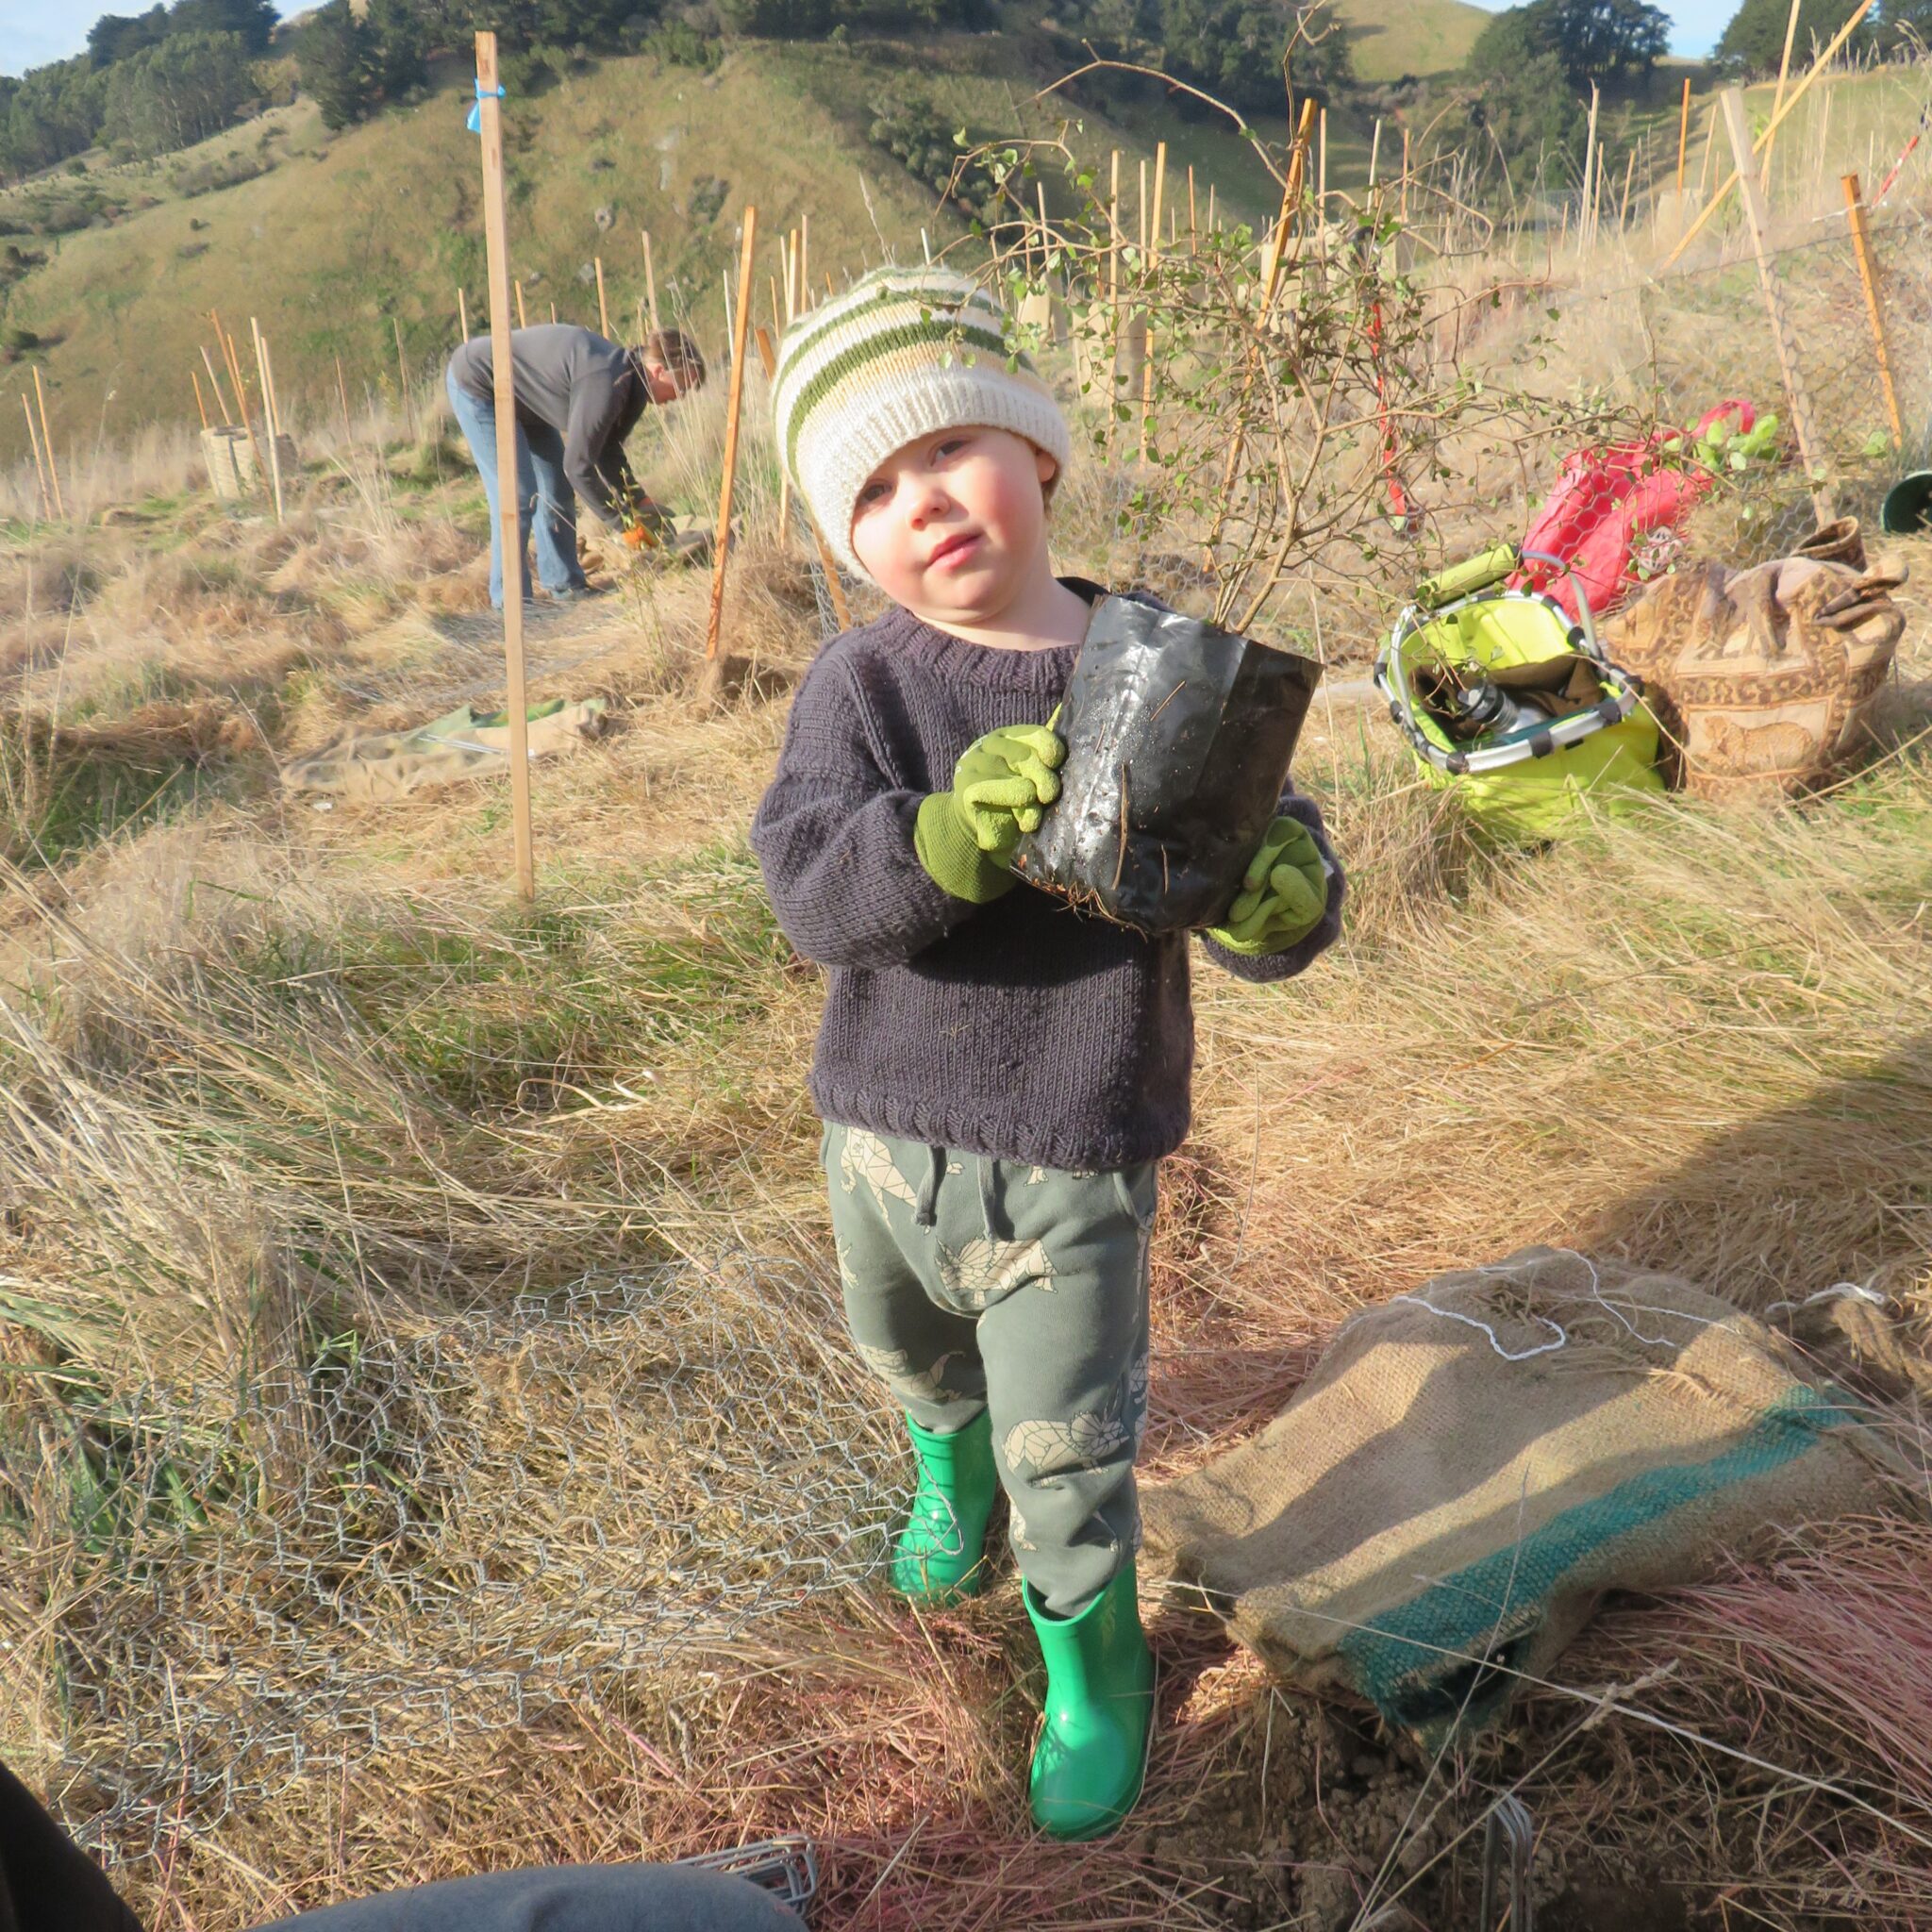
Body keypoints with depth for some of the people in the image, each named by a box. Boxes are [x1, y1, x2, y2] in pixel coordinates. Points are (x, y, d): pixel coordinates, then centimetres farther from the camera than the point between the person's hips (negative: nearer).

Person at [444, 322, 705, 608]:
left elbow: (607, 449, 11)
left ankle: (564, 585, 21)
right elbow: (578, 465, -28)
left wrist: (639, 501, 3)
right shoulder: (606, 383, -32)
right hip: (474, 384, -10)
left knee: (557, 486, 11)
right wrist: (623, 523, -20)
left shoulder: (627, 377, -3)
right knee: (517, 497, -11)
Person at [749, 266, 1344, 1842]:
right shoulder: (862, 683, -11)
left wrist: (1281, 899, -34)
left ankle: (1096, 1673, 42)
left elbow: (1279, 900, -10)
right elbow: (808, 884, -25)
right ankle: (952, 1468, 67)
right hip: (887, 1136, 3)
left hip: (1072, 1161, -2)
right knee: (911, 1355, 31)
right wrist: (946, 836, -44)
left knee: (1067, 1462, 11)